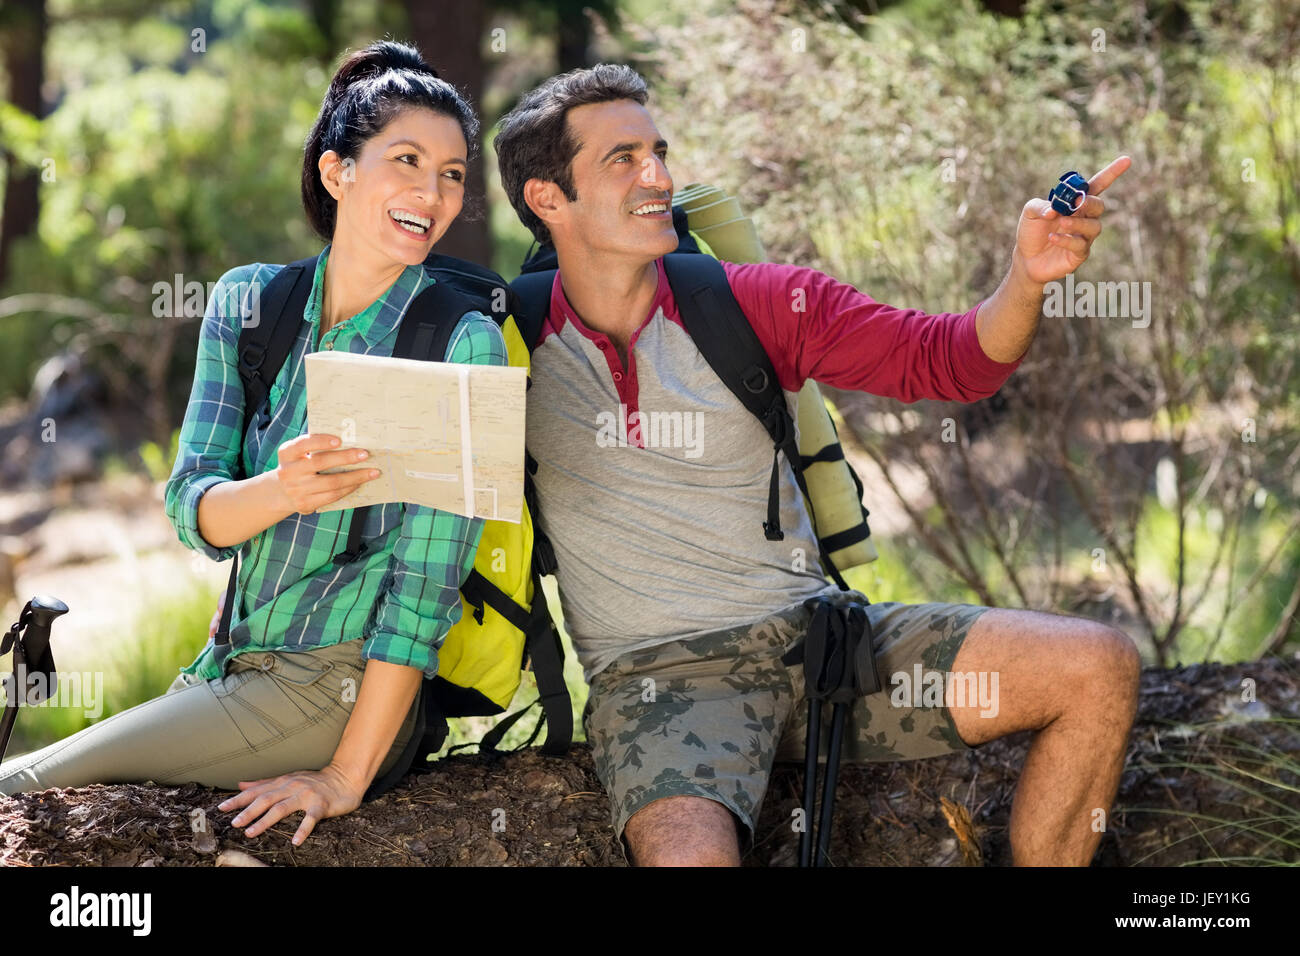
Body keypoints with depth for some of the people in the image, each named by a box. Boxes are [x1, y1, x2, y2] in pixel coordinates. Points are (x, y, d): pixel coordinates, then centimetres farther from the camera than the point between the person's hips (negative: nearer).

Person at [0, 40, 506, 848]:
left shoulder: (464, 343, -12)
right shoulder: (249, 301, 3)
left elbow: (427, 579, -15)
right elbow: (190, 509, -3)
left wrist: (346, 778, -19)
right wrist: (282, 490, -27)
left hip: (339, 692, -5)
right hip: (234, 663, 5)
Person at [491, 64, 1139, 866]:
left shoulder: (757, 304, 5)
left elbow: (948, 361, 0)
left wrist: (1028, 275, -18)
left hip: (817, 633, 4)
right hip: (659, 674, -4)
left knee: (1100, 668, -9)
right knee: (691, 856, -39)